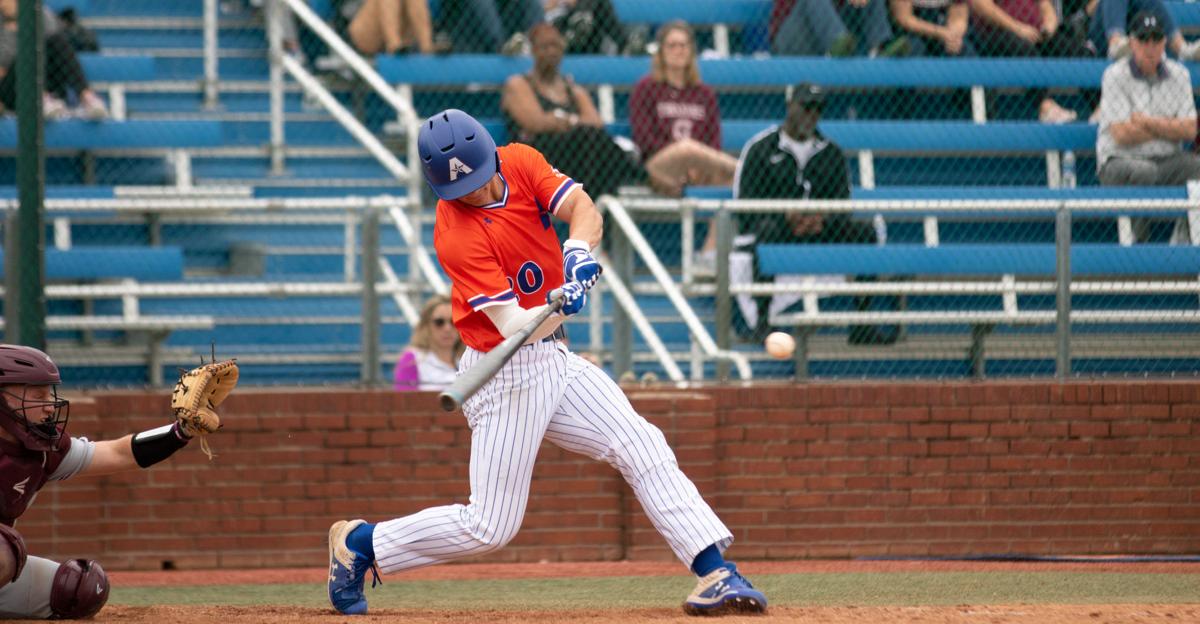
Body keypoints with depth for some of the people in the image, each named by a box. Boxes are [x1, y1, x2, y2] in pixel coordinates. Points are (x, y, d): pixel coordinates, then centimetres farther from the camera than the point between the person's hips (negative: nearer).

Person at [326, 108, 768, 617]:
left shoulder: (519, 162, -5)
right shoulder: (458, 238, -25)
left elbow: (581, 208, -11)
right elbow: (514, 326, -28)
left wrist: (579, 249, -33)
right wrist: (560, 306, -47)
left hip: (552, 360, 7)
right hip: (506, 373, -7)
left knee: (642, 448, -4)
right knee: (490, 527, -3)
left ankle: (715, 574, -7)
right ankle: (359, 543, 14)